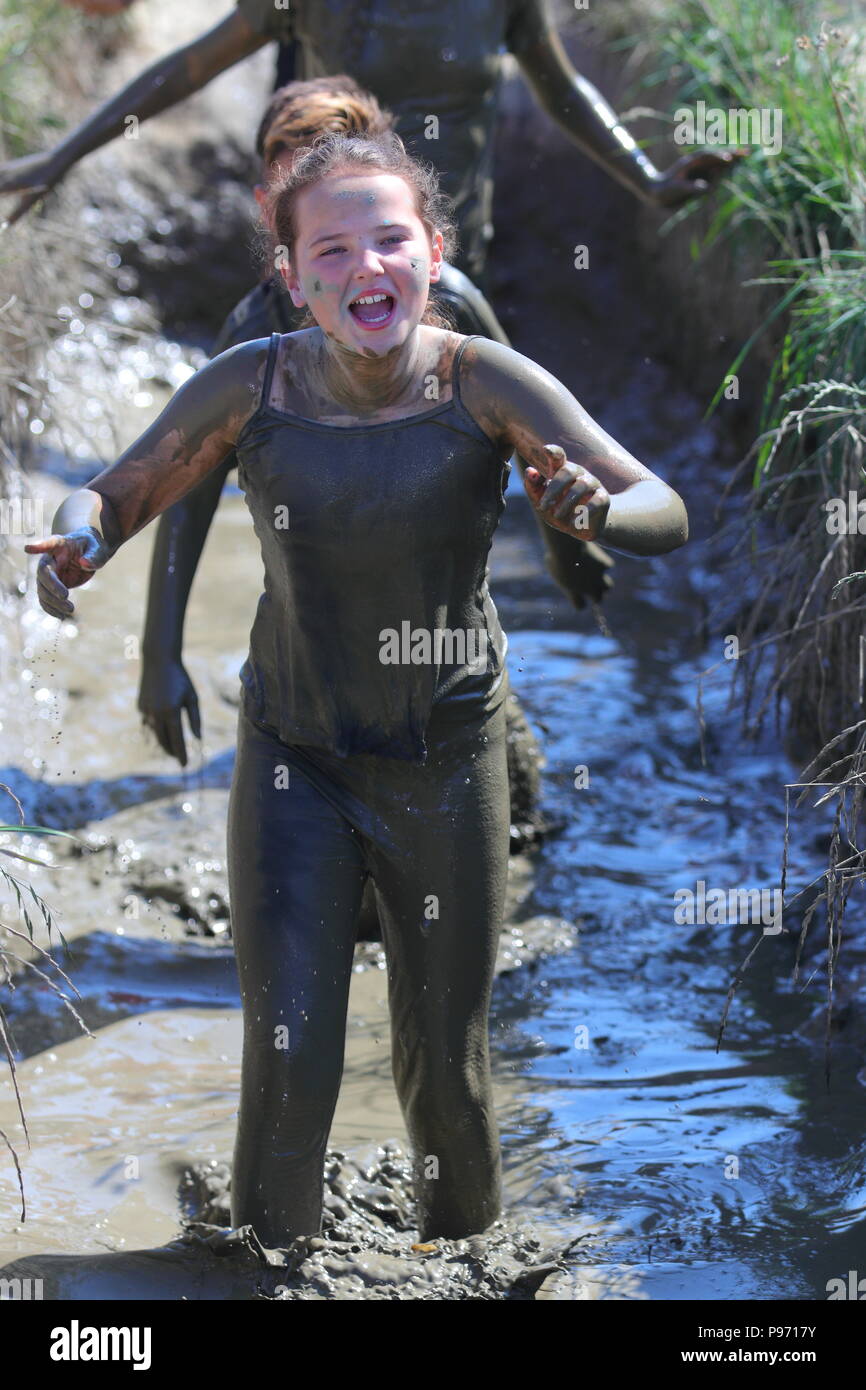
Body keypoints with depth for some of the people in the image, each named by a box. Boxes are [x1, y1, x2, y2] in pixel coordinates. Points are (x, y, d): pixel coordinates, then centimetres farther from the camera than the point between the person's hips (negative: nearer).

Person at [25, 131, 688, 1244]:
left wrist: (592, 510, -41)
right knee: (289, 1068, -7)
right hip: (294, 759, 0)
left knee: (444, 1068, 11)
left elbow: (666, 516, -18)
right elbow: (116, 494, -3)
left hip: (447, 763, 0)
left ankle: (465, 1248, 38)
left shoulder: (486, 383, -18)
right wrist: (75, 543, -27)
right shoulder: (252, 385, -15)